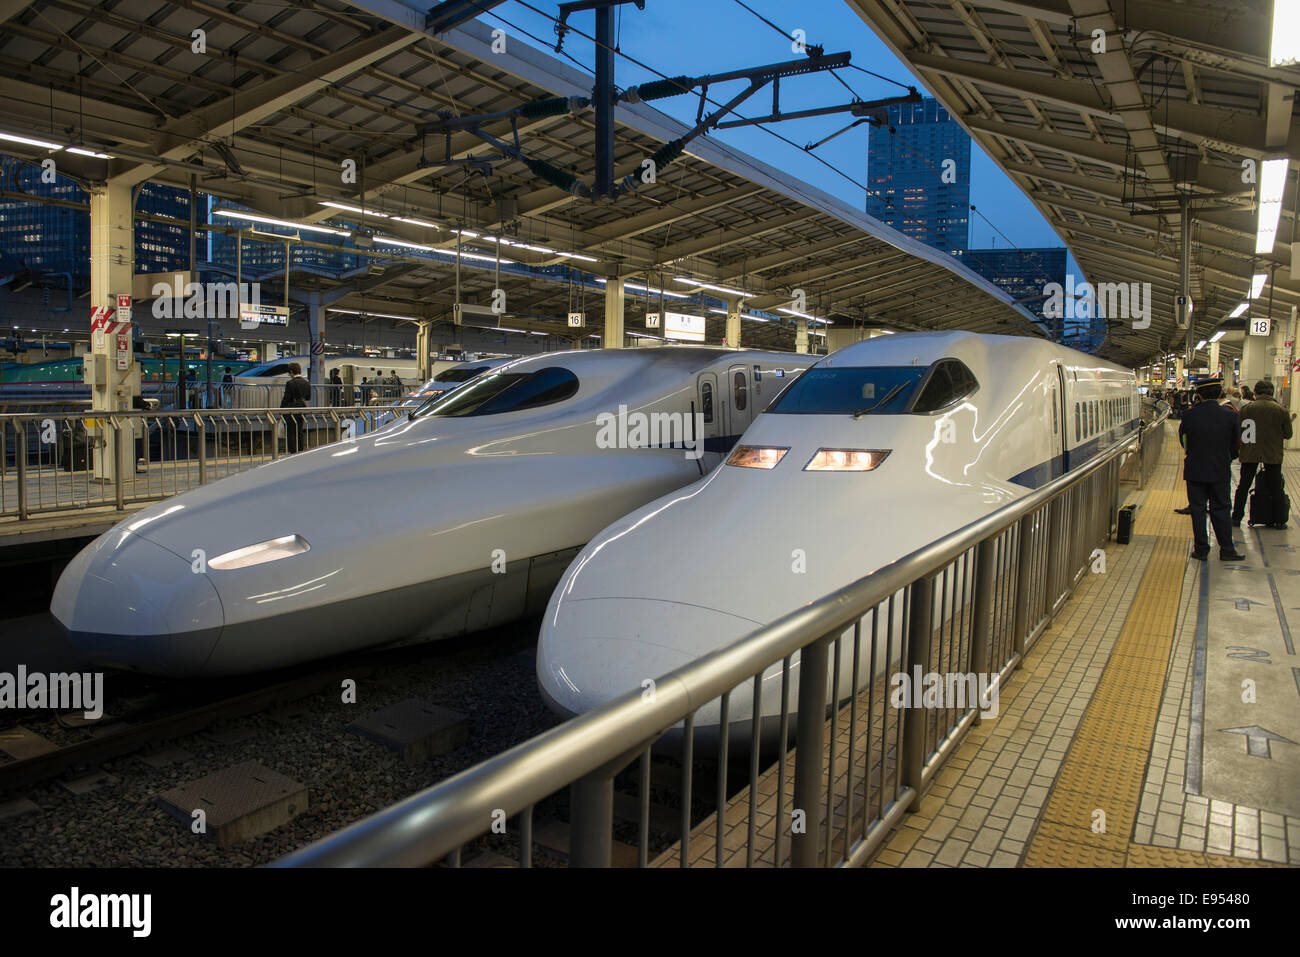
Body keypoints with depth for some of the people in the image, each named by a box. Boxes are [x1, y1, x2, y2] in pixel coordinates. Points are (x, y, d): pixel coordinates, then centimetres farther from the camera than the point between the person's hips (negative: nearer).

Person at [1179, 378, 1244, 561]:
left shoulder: (1189, 415, -11)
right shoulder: (1231, 416, -7)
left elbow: (1183, 441, 2)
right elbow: (1236, 444, 4)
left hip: (1195, 471, -1)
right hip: (1221, 472, 1)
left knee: (1198, 511, 7)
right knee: (1221, 510, 11)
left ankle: (1201, 549, 10)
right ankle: (1227, 549, 14)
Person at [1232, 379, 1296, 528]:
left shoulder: (1246, 408, -7)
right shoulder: (1281, 410, -4)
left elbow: (1238, 431, -6)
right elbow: (1288, 434, 2)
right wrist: (1290, 420, 20)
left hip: (1250, 454, 0)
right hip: (1273, 455, 0)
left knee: (1243, 486, 9)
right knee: (1275, 488, 11)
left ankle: (1236, 518, 11)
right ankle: (1278, 520, 17)